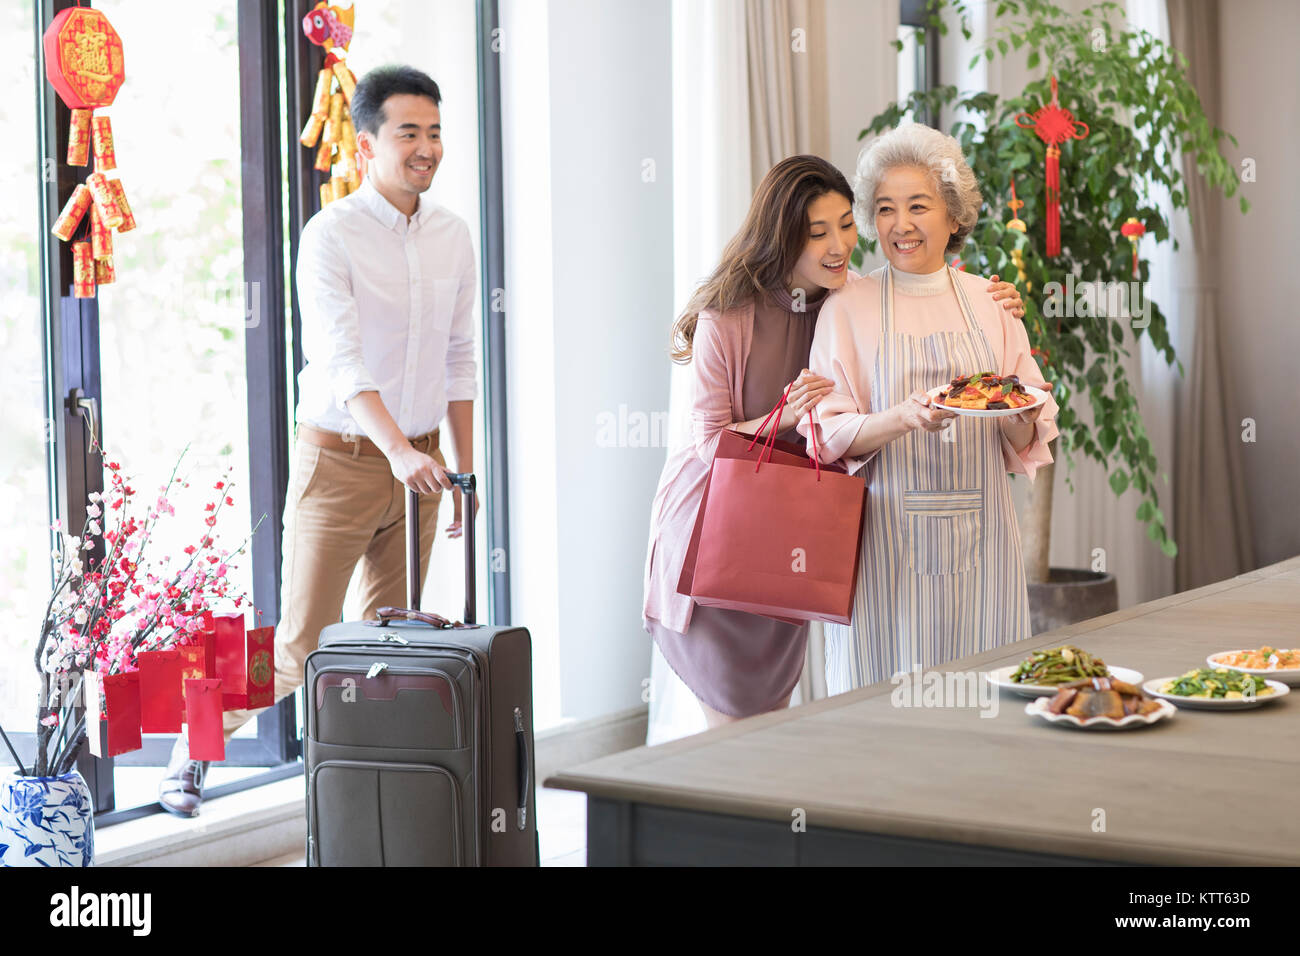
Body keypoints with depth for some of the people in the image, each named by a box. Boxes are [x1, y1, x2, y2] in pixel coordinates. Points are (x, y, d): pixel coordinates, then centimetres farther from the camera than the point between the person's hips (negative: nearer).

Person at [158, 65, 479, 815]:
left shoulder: (453, 236, 6)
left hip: (419, 459, 5)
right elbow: (342, 360, -24)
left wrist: (465, 469, 11)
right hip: (343, 461, -5)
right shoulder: (331, 236, -13)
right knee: (303, 646, -2)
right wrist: (399, 451, -36)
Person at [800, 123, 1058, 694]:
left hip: (978, 538, 3)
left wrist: (1017, 415, -12)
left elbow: (1028, 443, 10)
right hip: (888, 542, -2)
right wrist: (904, 418, -21)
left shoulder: (989, 303, 10)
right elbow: (829, 437, -4)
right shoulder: (850, 309, 2)